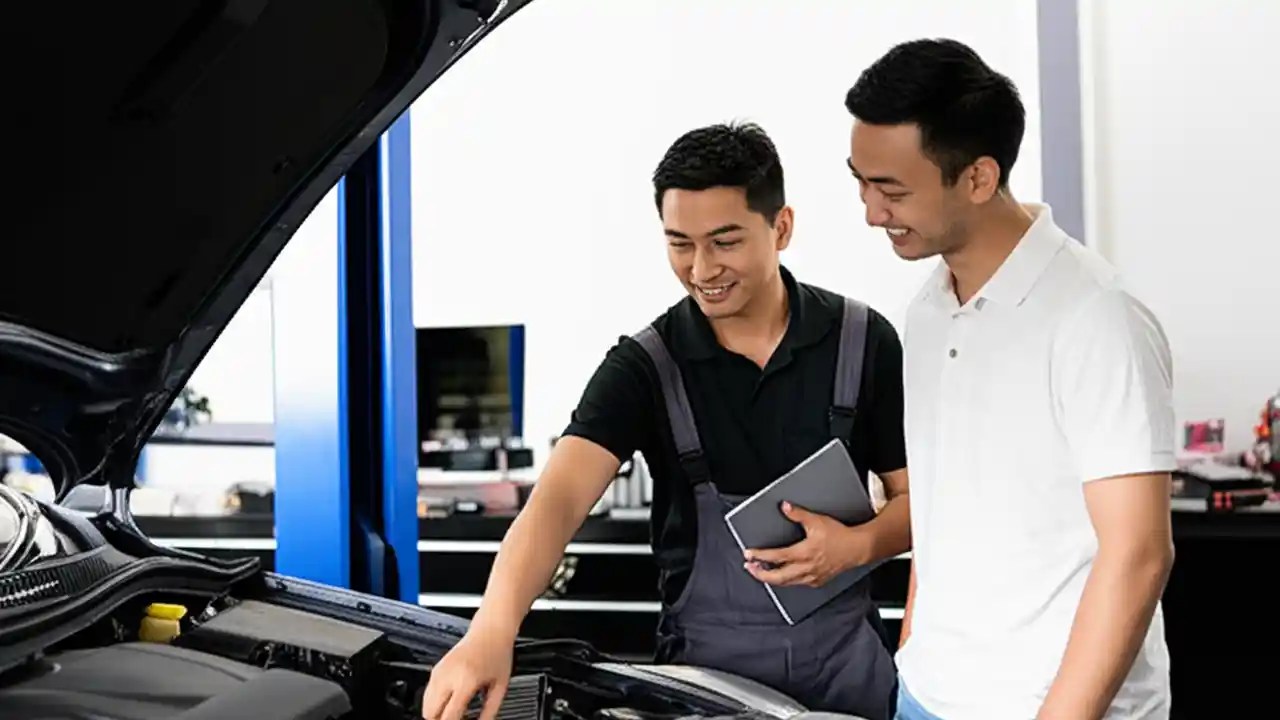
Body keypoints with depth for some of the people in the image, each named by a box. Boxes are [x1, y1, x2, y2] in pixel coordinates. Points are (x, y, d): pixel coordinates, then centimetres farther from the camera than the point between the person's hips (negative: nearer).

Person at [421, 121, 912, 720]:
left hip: (846, 660, 2)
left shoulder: (863, 342, -7)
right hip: (707, 666, -1)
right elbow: (557, 501, -25)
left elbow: (919, 498, 1)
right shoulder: (644, 367, -11)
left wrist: (858, 543, -21)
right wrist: (491, 630, -42)